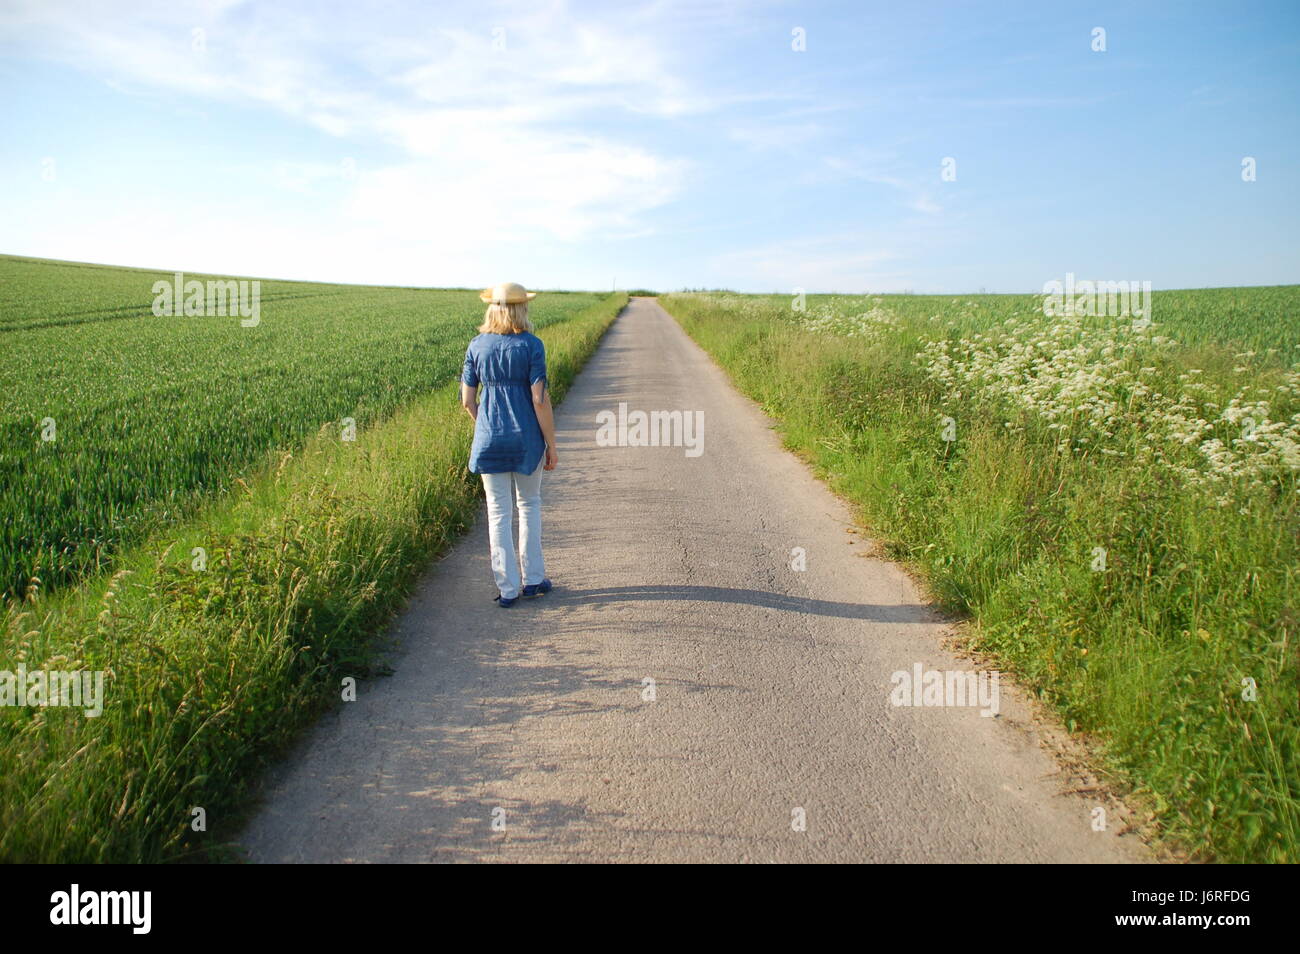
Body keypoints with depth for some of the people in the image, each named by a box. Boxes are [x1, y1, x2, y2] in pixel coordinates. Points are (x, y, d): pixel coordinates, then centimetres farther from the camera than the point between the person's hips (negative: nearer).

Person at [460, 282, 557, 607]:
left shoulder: (477, 346, 1)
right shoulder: (531, 345, -8)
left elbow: (467, 400, 4)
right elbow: (540, 399, -12)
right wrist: (551, 445, -5)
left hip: (489, 440, 2)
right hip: (527, 439, -2)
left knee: (499, 513, 9)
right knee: (529, 505, 17)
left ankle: (507, 588, 13)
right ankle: (533, 579, 21)